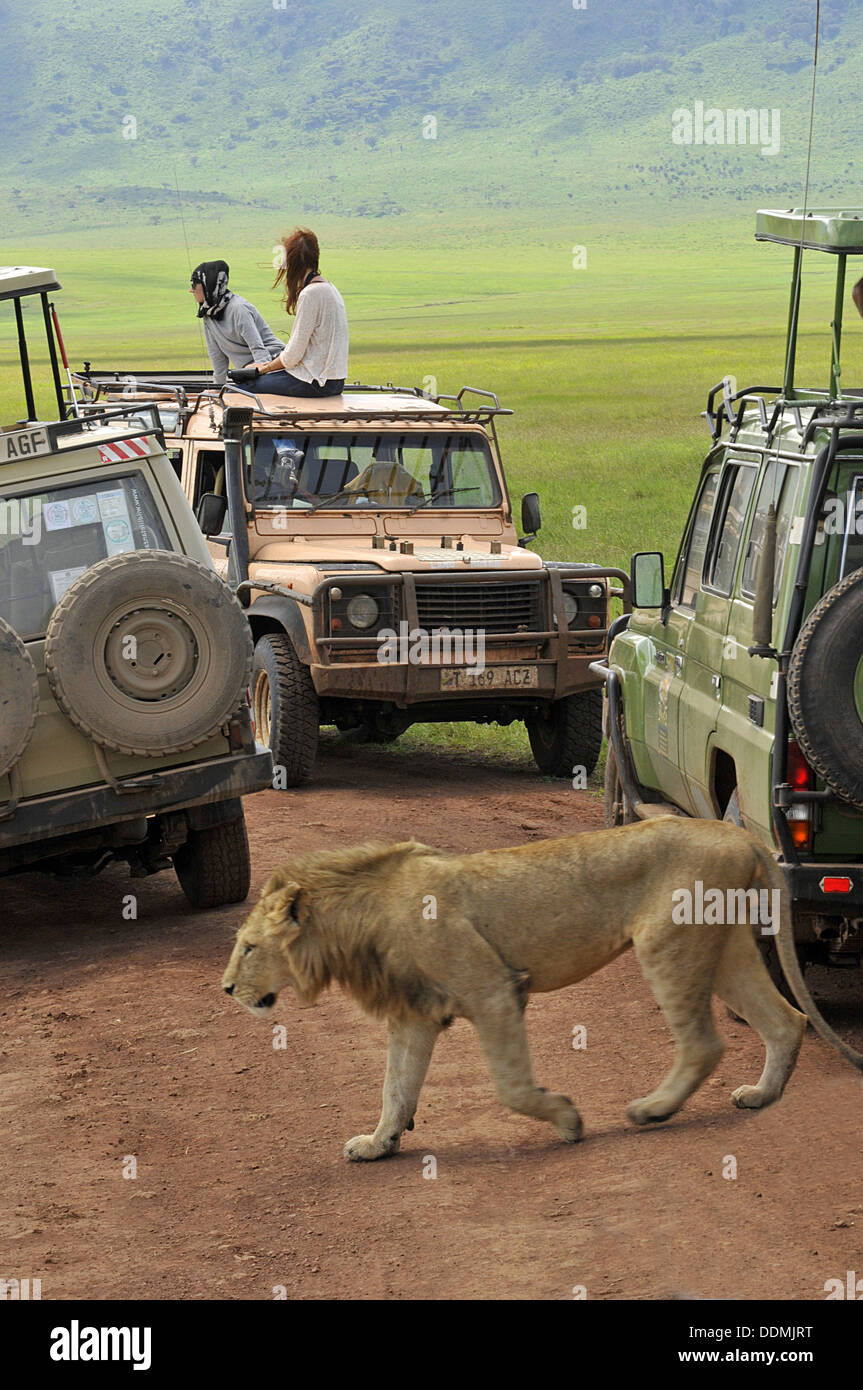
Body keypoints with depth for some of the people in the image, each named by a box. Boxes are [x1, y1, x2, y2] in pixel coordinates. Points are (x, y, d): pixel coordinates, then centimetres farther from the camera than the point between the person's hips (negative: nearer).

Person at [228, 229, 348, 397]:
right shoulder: (328, 287, 14)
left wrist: (266, 367, 2)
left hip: (315, 382, -10)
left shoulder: (310, 294, -17)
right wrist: (270, 364, 16)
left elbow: (294, 354, -15)